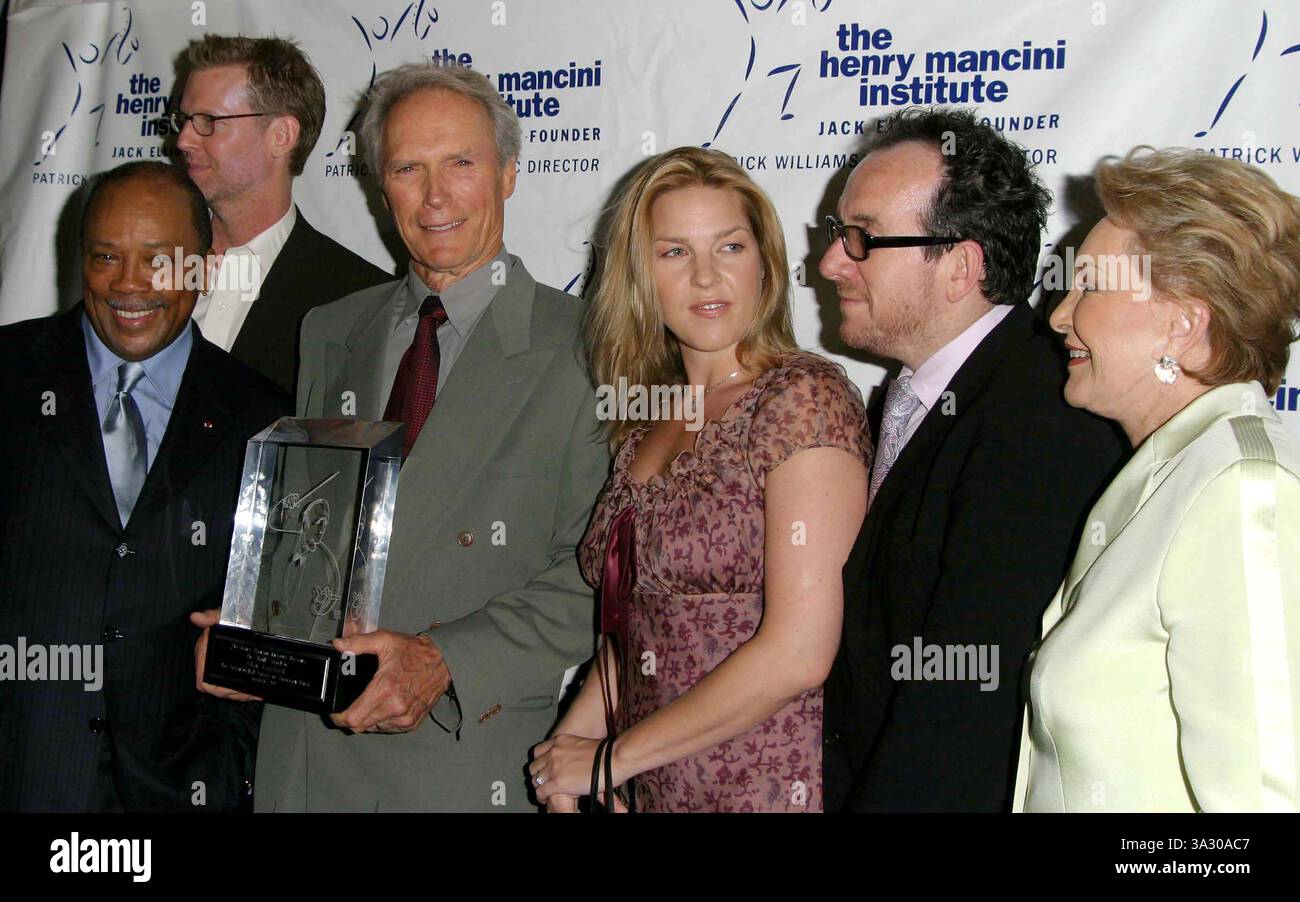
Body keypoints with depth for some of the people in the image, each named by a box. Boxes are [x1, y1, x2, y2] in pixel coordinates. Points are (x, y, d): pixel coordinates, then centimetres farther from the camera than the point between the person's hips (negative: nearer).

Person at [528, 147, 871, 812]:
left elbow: (797, 653, -20)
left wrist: (611, 758, -12)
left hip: (771, 783, -6)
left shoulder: (806, 397, -14)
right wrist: (569, 742, -7)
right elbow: (636, 627, 10)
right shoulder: (646, 421, 7)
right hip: (654, 787, 6)